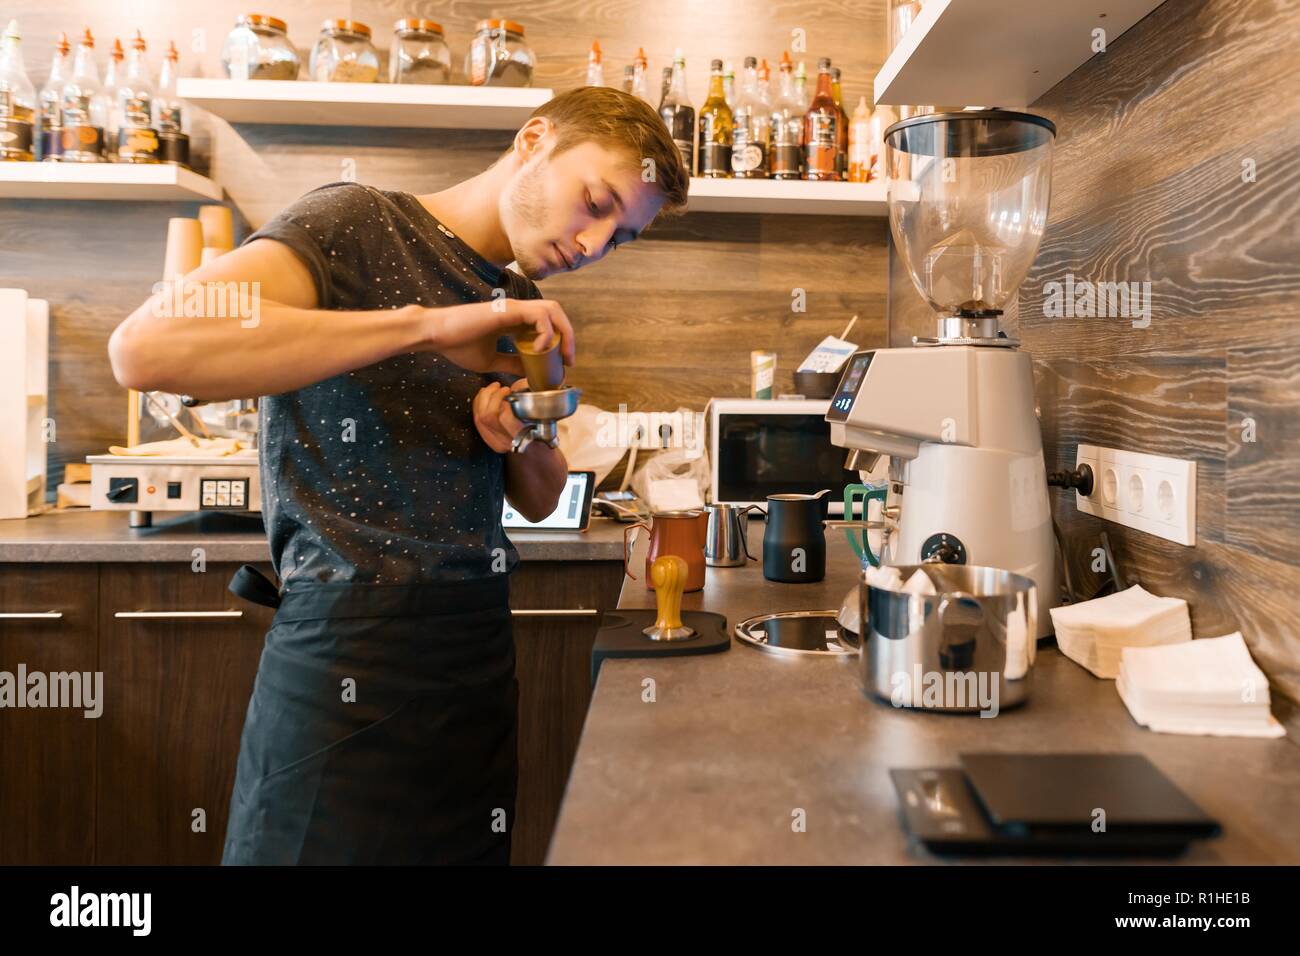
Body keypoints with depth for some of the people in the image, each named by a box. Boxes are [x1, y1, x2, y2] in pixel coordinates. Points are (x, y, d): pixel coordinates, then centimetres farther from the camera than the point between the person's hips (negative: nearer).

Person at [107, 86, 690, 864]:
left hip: (482, 655, 7)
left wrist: (527, 439, -5)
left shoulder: (523, 303, 12)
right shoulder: (358, 224, -8)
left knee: (473, 847, 14)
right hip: (350, 656, -6)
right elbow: (145, 349, -26)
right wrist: (427, 325, -26)